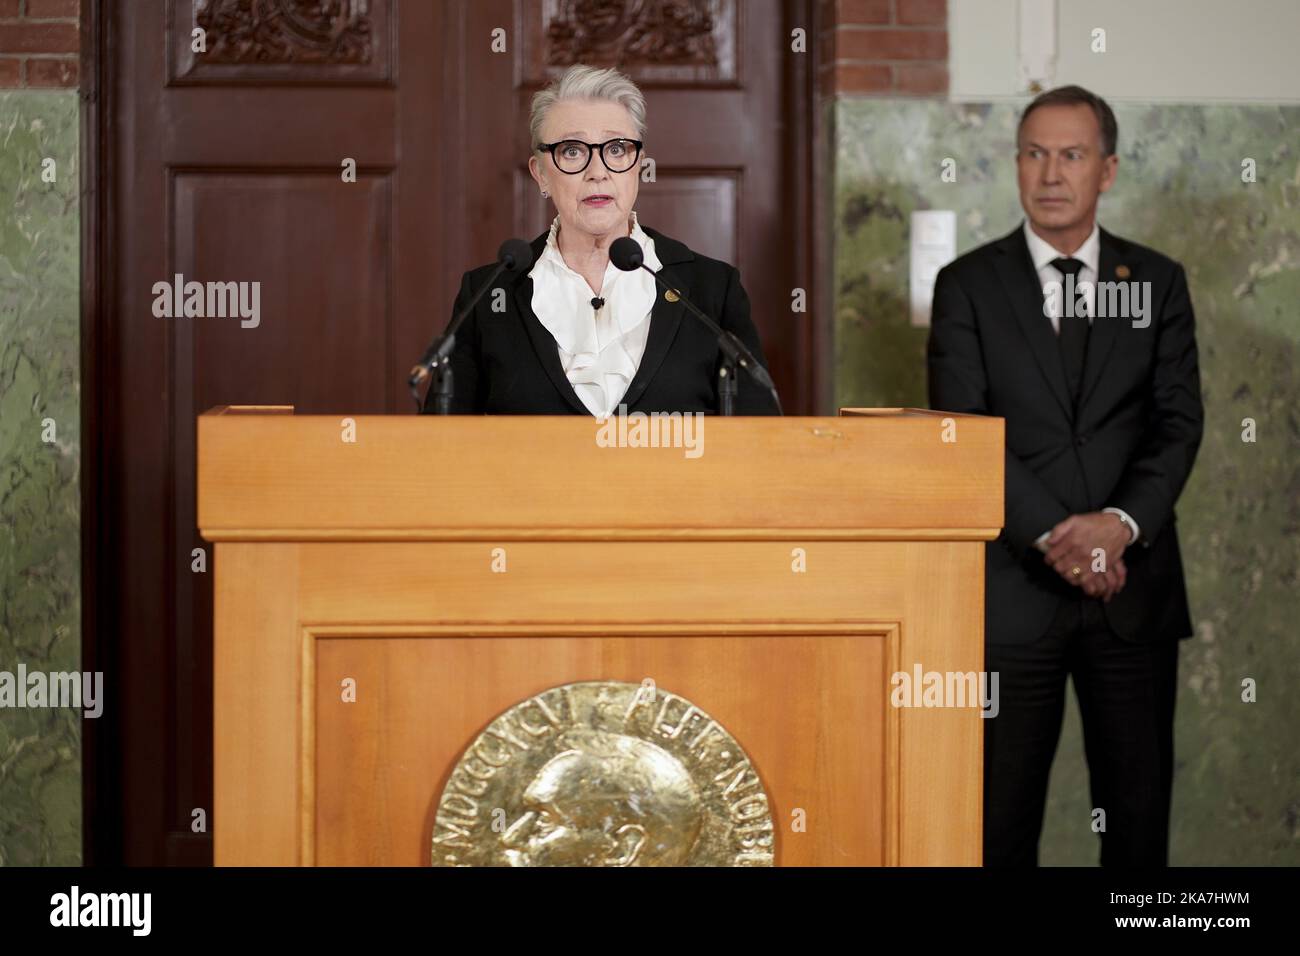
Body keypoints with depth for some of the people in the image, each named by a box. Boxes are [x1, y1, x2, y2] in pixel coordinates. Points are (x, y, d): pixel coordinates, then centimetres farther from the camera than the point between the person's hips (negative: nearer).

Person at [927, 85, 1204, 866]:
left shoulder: (1158, 282, 9)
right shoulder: (969, 285, 4)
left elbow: (1179, 421, 1)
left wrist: (1121, 522, -16)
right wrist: (1052, 533, -16)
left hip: (1134, 585, 2)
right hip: (1013, 589, -1)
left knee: (1139, 806, 6)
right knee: (1003, 810, 3)